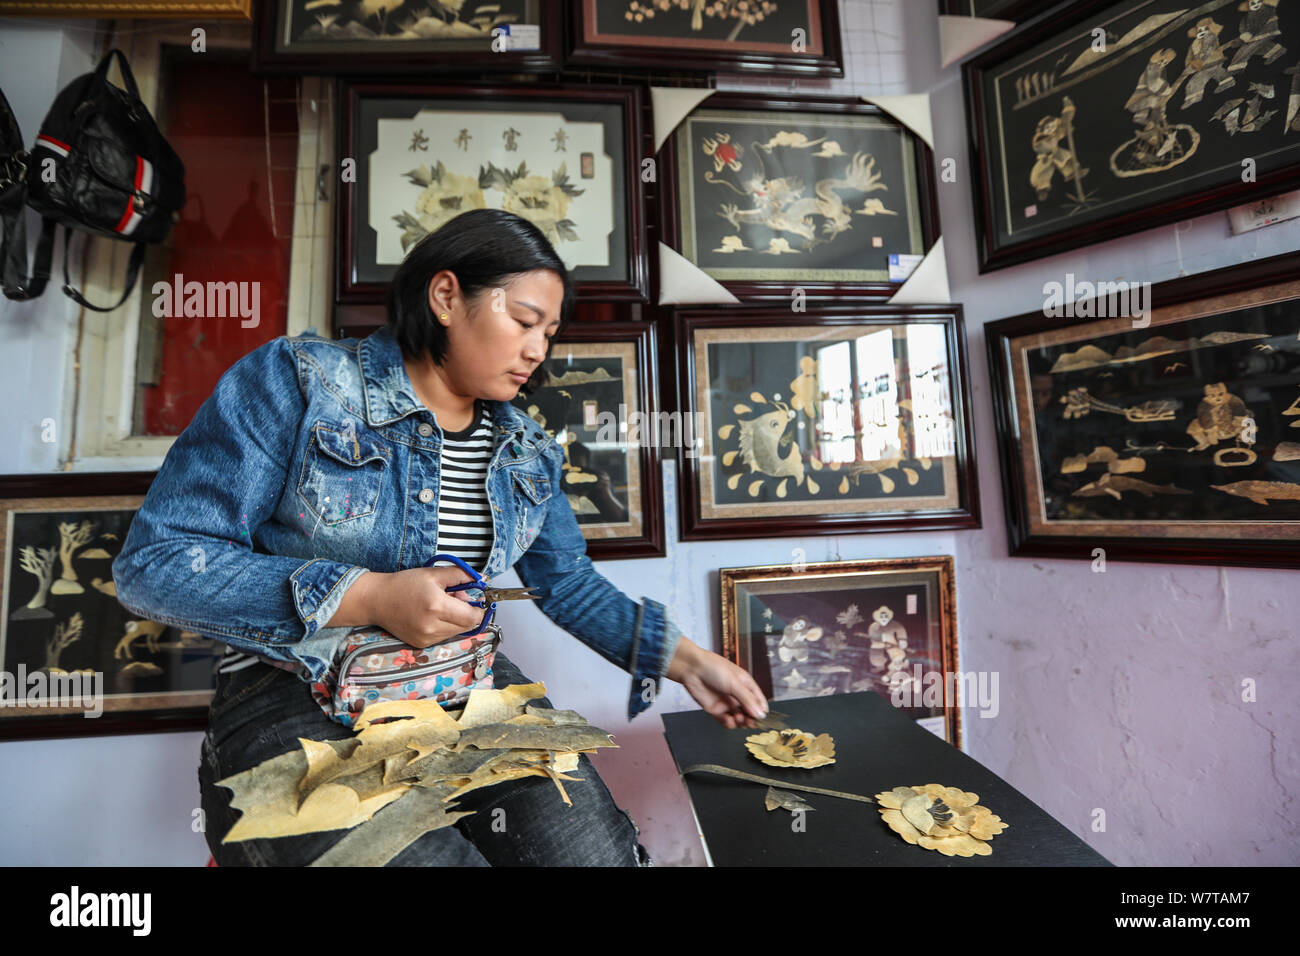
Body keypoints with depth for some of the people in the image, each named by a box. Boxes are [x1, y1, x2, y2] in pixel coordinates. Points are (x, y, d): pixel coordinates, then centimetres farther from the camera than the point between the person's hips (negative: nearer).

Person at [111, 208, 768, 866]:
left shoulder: (528, 451, 8)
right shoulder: (295, 382, -6)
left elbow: (568, 584, 12)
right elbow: (152, 563, -9)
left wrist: (688, 662, 5)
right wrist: (367, 597, -19)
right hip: (297, 703, -2)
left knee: (598, 852, -18)